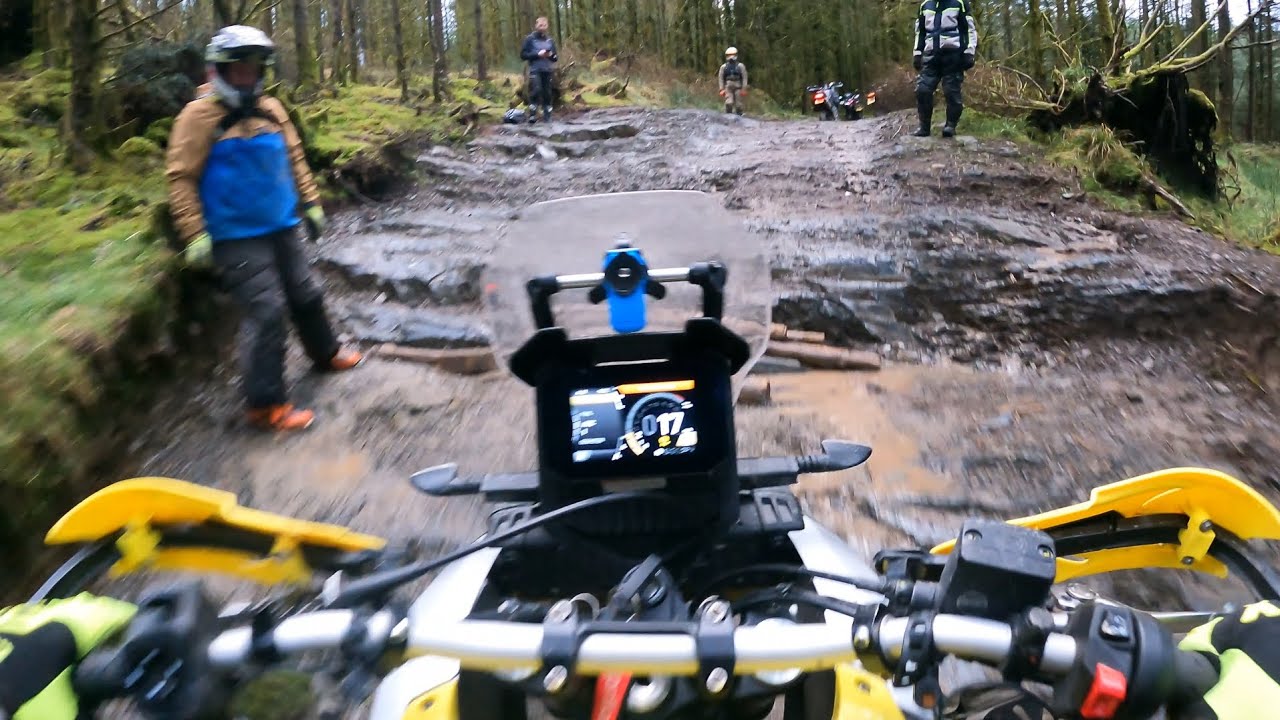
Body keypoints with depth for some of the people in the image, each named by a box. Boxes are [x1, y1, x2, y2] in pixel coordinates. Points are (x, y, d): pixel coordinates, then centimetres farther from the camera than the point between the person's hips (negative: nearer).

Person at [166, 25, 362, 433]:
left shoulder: (271, 110, 7)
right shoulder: (200, 115, -11)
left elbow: (294, 159, 18)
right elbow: (181, 178, -12)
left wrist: (310, 203, 17)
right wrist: (195, 235, -16)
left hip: (281, 228, 7)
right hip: (236, 238, -7)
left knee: (306, 295, 19)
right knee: (266, 313, -11)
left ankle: (325, 354, 44)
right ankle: (265, 406, -3)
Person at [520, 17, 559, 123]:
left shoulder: (550, 40, 13)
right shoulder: (530, 39, 1)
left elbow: (556, 57, 18)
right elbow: (523, 55, -3)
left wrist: (551, 55, -6)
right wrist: (537, 54, -13)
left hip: (547, 70, 4)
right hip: (535, 70, -4)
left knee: (547, 94, 4)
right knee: (536, 90, -21)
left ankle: (547, 117, 11)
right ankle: (532, 115, -15)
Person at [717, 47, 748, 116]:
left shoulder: (740, 66, 4)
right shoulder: (723, 67, 9)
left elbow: (744, 78, 2)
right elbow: (721, 79, 9)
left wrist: (744, 89, -6)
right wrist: (722, 89, 0)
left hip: (738, 88, 0)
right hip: (728, 88, 0)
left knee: (738, 105, 1)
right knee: (729, 103, -16)